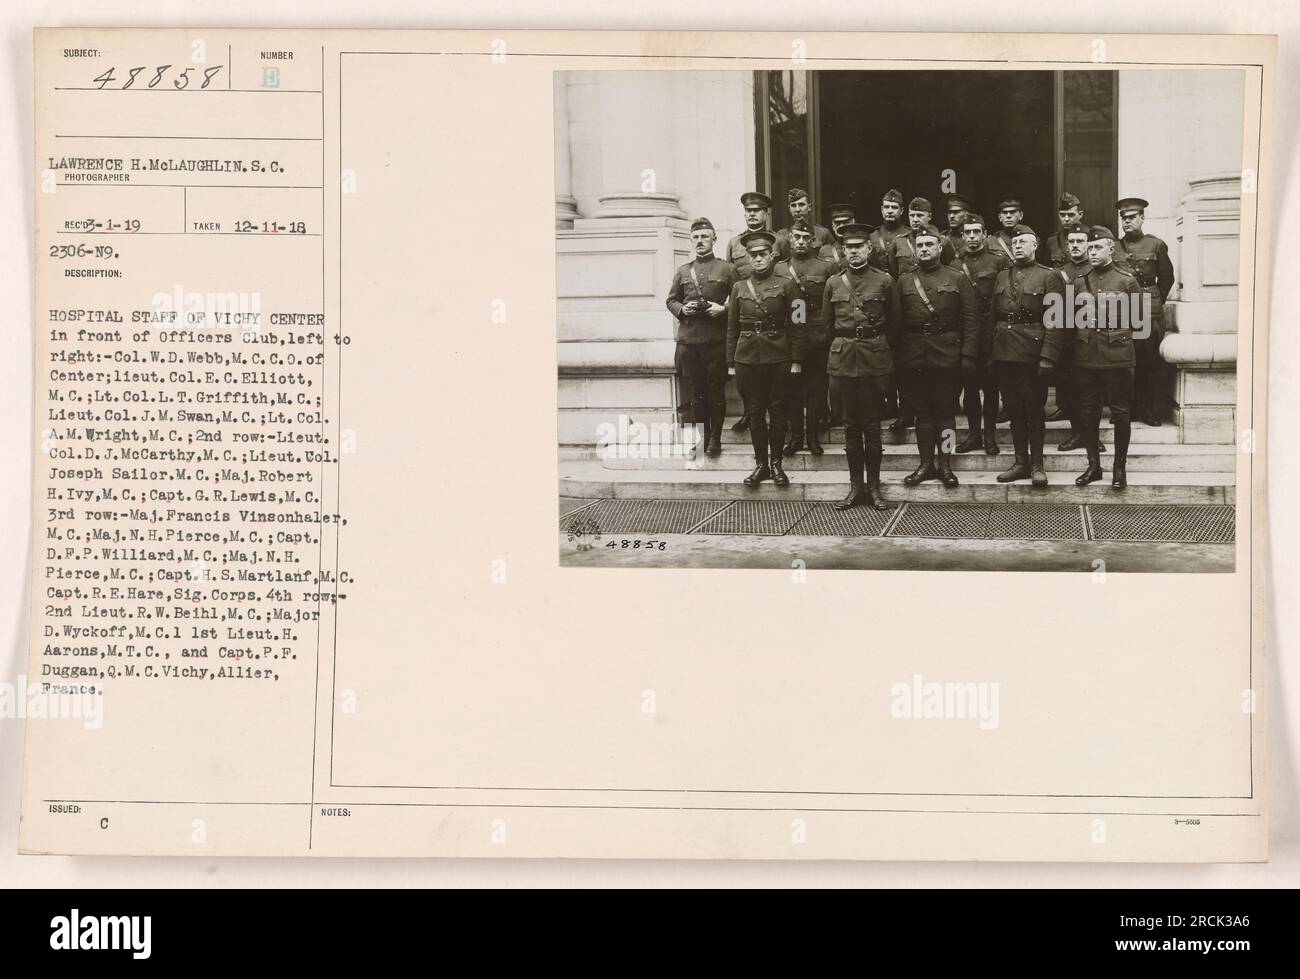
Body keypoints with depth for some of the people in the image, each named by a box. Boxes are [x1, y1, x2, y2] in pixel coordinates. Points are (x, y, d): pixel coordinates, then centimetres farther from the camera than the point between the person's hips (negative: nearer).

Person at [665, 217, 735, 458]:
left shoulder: (726, 269, 5)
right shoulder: (682, 271, 13)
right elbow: (671, 301, 16)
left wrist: (723, 309, -12)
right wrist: (682, 309, -4)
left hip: (716, 340, -2)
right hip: (688, 340, 3)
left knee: (716, 391, 2)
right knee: (695, 393, 6)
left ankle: (715, 438, 11)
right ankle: (701, 437, 14)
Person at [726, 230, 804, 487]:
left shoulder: (786, 285, 1)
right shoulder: (739, 287, 8)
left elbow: (795, 326, 0)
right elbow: (732, 328, 10)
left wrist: (796, 360, -5)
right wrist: (730, 363, 5)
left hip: (778, 357, -2)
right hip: (747, 357, 2)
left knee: (777, 410, 3)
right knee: (754, 411, 5)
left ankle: (776, 463, 14)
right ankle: (761, 463, 14)